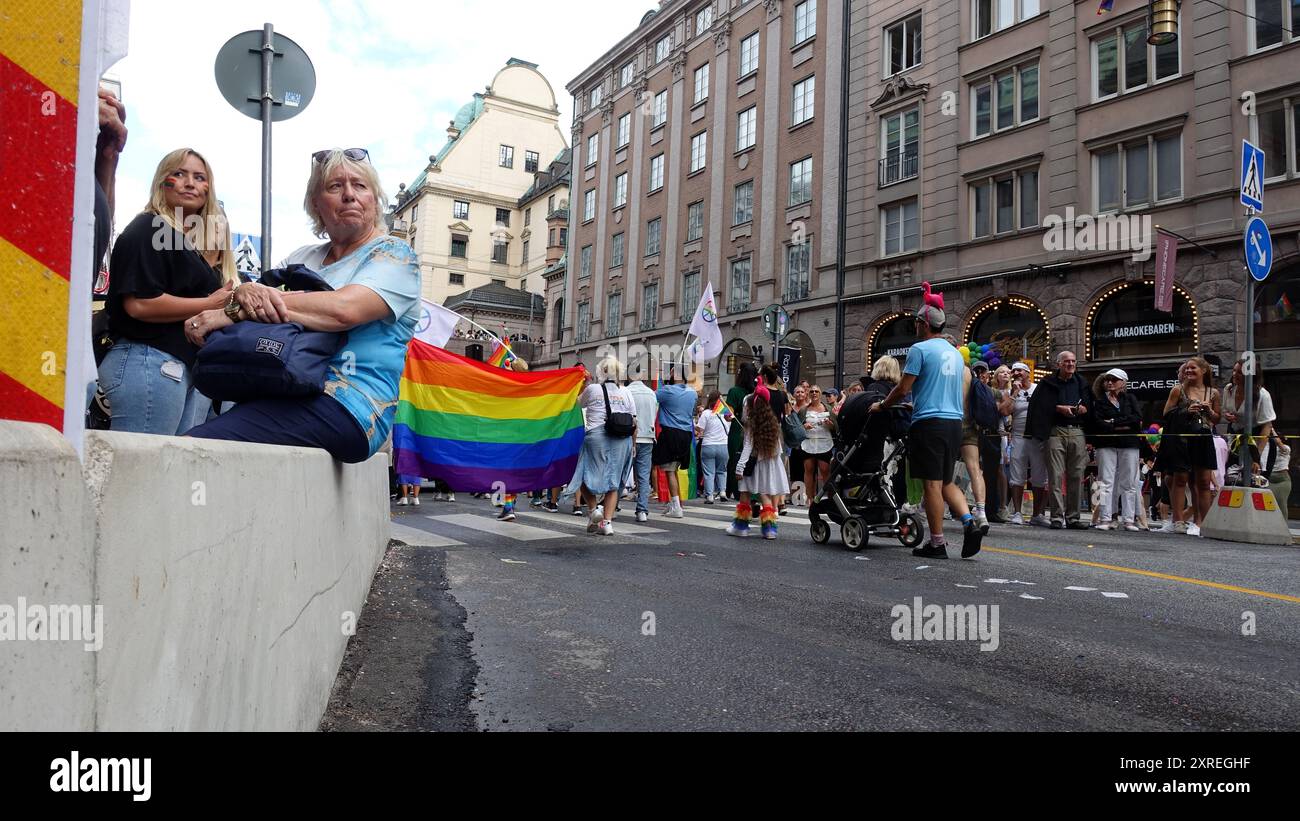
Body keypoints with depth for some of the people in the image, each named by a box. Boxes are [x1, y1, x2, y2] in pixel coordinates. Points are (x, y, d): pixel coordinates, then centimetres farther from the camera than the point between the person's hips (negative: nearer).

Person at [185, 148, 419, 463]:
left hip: (345, 404, -6)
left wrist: (234, 312, -12)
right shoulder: (304, 257, 25)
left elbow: (343, 309, -15)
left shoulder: (394, 254, 4)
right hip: (282, 395, 7)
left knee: (196, 446, -27)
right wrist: (245, 291, -11)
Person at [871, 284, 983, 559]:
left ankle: (937, 543, 1)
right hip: (955, 422, 8)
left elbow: (903, 389, -8)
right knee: (946, 482, 15)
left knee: (932, 484, -3)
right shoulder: (955, 352, 17)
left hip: (929, 422, -8)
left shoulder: (920, 349, -7)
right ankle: (970, 524, -3)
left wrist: (881, 405, 8)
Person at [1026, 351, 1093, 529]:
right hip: (1055, 432, -3)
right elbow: (1039, 405, -2)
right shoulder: (1048, 383, 8)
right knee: (1056, 476, -7)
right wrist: (1059, 408, -13)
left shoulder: (1082, 384, 19)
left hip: (1077, 432, 3)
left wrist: (1084, 409, -2)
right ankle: (1057, 517, -5)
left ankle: (1073, 517, 6)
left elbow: (1091, 407, 20)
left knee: (1077, 476, 1)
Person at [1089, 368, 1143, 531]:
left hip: (1129, 444, 1)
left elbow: (1137, 418, -3)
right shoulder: (1100, 402, 9)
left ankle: (1129, 519, 4)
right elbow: (1098, 424, -7)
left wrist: (1114, 422, -9)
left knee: (1129, 483, 1)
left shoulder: (1130, 398, 14)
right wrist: (1123, 426, -12)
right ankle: (1104, 519, -7)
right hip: (1106, 444, -1)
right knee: (1106, 482, -6)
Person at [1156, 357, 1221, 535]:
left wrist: (1209, 411, -3)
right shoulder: (1178, 390, 5)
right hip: (1181, 439, -2)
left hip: (1204, 440, 2)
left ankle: (1199, 523, 5)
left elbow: (1217, 420, 17)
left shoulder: (1213, 393, 11)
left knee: (1204, 481, 0)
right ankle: (1178, 521, 1)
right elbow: (1166, 414, 2)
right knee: (1180, 478, -3)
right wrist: (1186, 411, -12)